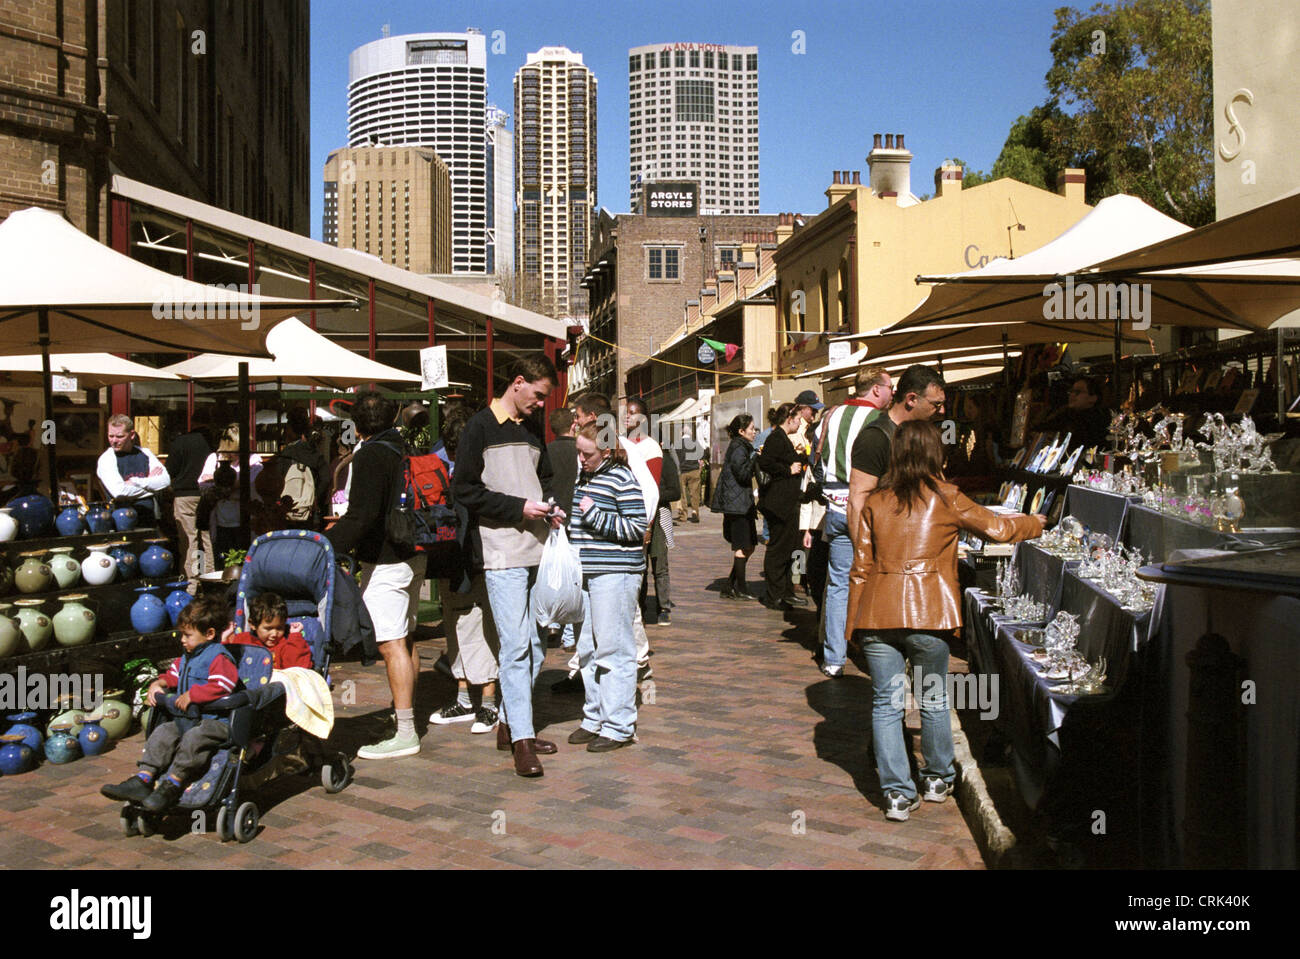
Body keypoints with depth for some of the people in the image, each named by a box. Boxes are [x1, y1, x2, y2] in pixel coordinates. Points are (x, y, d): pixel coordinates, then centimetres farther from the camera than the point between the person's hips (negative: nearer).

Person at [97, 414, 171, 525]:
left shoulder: (145, 453, 10)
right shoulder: (105, 459, -2)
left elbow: (166, 480, -1)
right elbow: (118, 492, -16)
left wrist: (135, 482, -9)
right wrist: (149, 482, -6)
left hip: (149, 520, 4)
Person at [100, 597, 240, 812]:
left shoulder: (219, 658, -13)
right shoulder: (187, 658, 19)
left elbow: (223, 685, -28)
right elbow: (173, 674, 34)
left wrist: (192, 695, -25)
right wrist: (158, 684, 13)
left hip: (216, 721, -9)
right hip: (188, 718, 10)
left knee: (193, 738, -32)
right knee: (163, 732, -8)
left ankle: (171, 785, -27)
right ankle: (143, 780, -13)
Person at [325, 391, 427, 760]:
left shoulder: (370, 455, -14)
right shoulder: (405, 450, 11)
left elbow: (363, 515, -23)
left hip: (384, 561, -9)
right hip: (412, 554, 10)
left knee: (392, 644, -9)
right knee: (405, 640, 17)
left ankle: (405, 733, -9)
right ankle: (406, 714, 28)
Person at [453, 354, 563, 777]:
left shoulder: (533, 432, 17)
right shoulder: (481, 427, -4)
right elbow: (463, 489, -9)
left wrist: (550, 508, 8)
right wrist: (518, 507, -14)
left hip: (537, 551, 7)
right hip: (503, 555, -7)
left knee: (535, 645, 10)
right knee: (516, 644, -9)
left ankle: (509, 725, 23)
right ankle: (522, 740, -3)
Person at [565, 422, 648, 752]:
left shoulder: (622, 480, -10)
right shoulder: (583, 478, 15)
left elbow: (637, 528, -15)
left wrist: (595, 516, -17)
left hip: (615, 573, -8)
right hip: (584, 573, 9)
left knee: (613, 649, -4)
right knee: (587, 649, 13)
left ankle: (619, 726, 4)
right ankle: (595, 718, 24)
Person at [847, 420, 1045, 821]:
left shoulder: (874, 502, 8)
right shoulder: (945, 498, 2)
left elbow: (860, 567, 9)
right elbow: (996, 528, 10)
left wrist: (852, 623, 16)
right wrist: (1038, 523, 29)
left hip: (878, 615, 2)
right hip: (928, 615, -1)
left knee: (885, 704, 8)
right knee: (933, 701, 17)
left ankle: (897, 794, 10)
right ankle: (937, 780, 32)